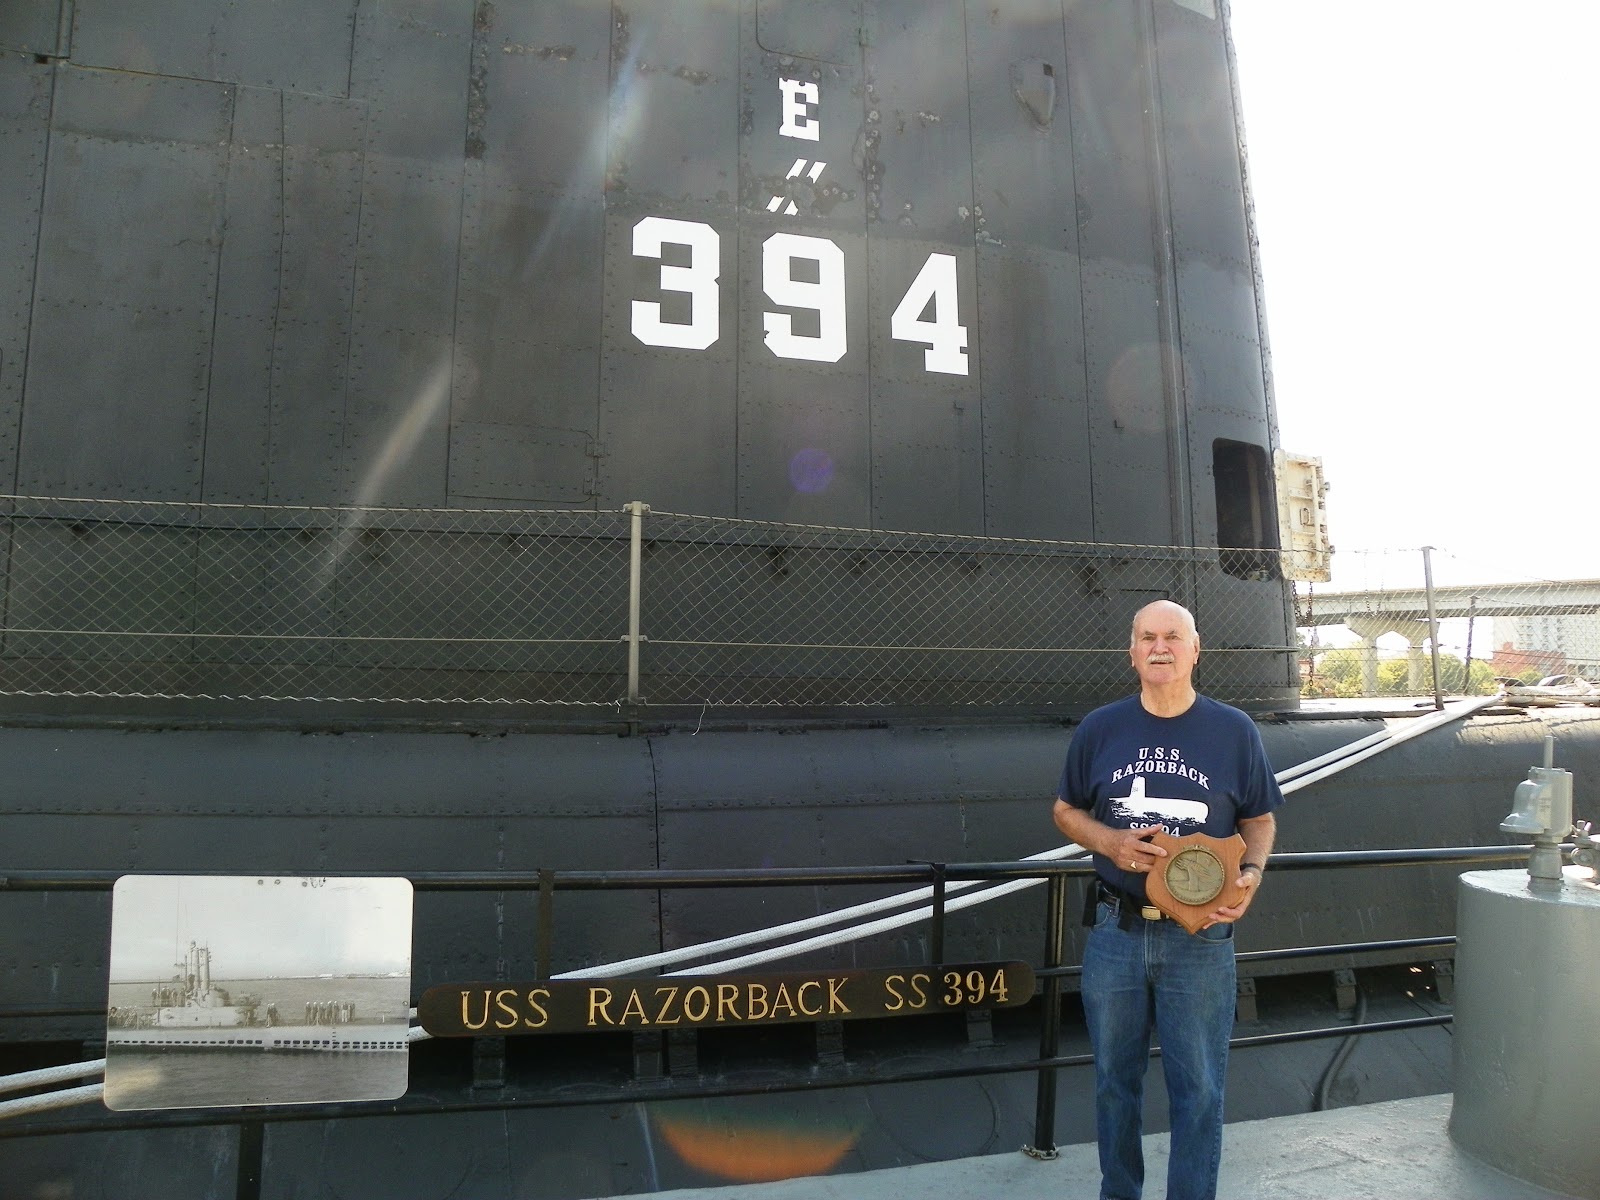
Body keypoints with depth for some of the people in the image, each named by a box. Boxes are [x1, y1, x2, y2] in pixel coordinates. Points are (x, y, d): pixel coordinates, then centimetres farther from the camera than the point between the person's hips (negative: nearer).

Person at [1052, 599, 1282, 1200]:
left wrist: (1250, 874, -12)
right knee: (1115, 1079, 15)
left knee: (1198, 1088, 6)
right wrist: (1111, 842, -10)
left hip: (1200, 936, -1)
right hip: (1115, 931, 2)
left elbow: (1260, 819, 7)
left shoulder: (1233, 731, 0)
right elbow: (1066, 811, 10)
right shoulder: (1100, 729, 2)